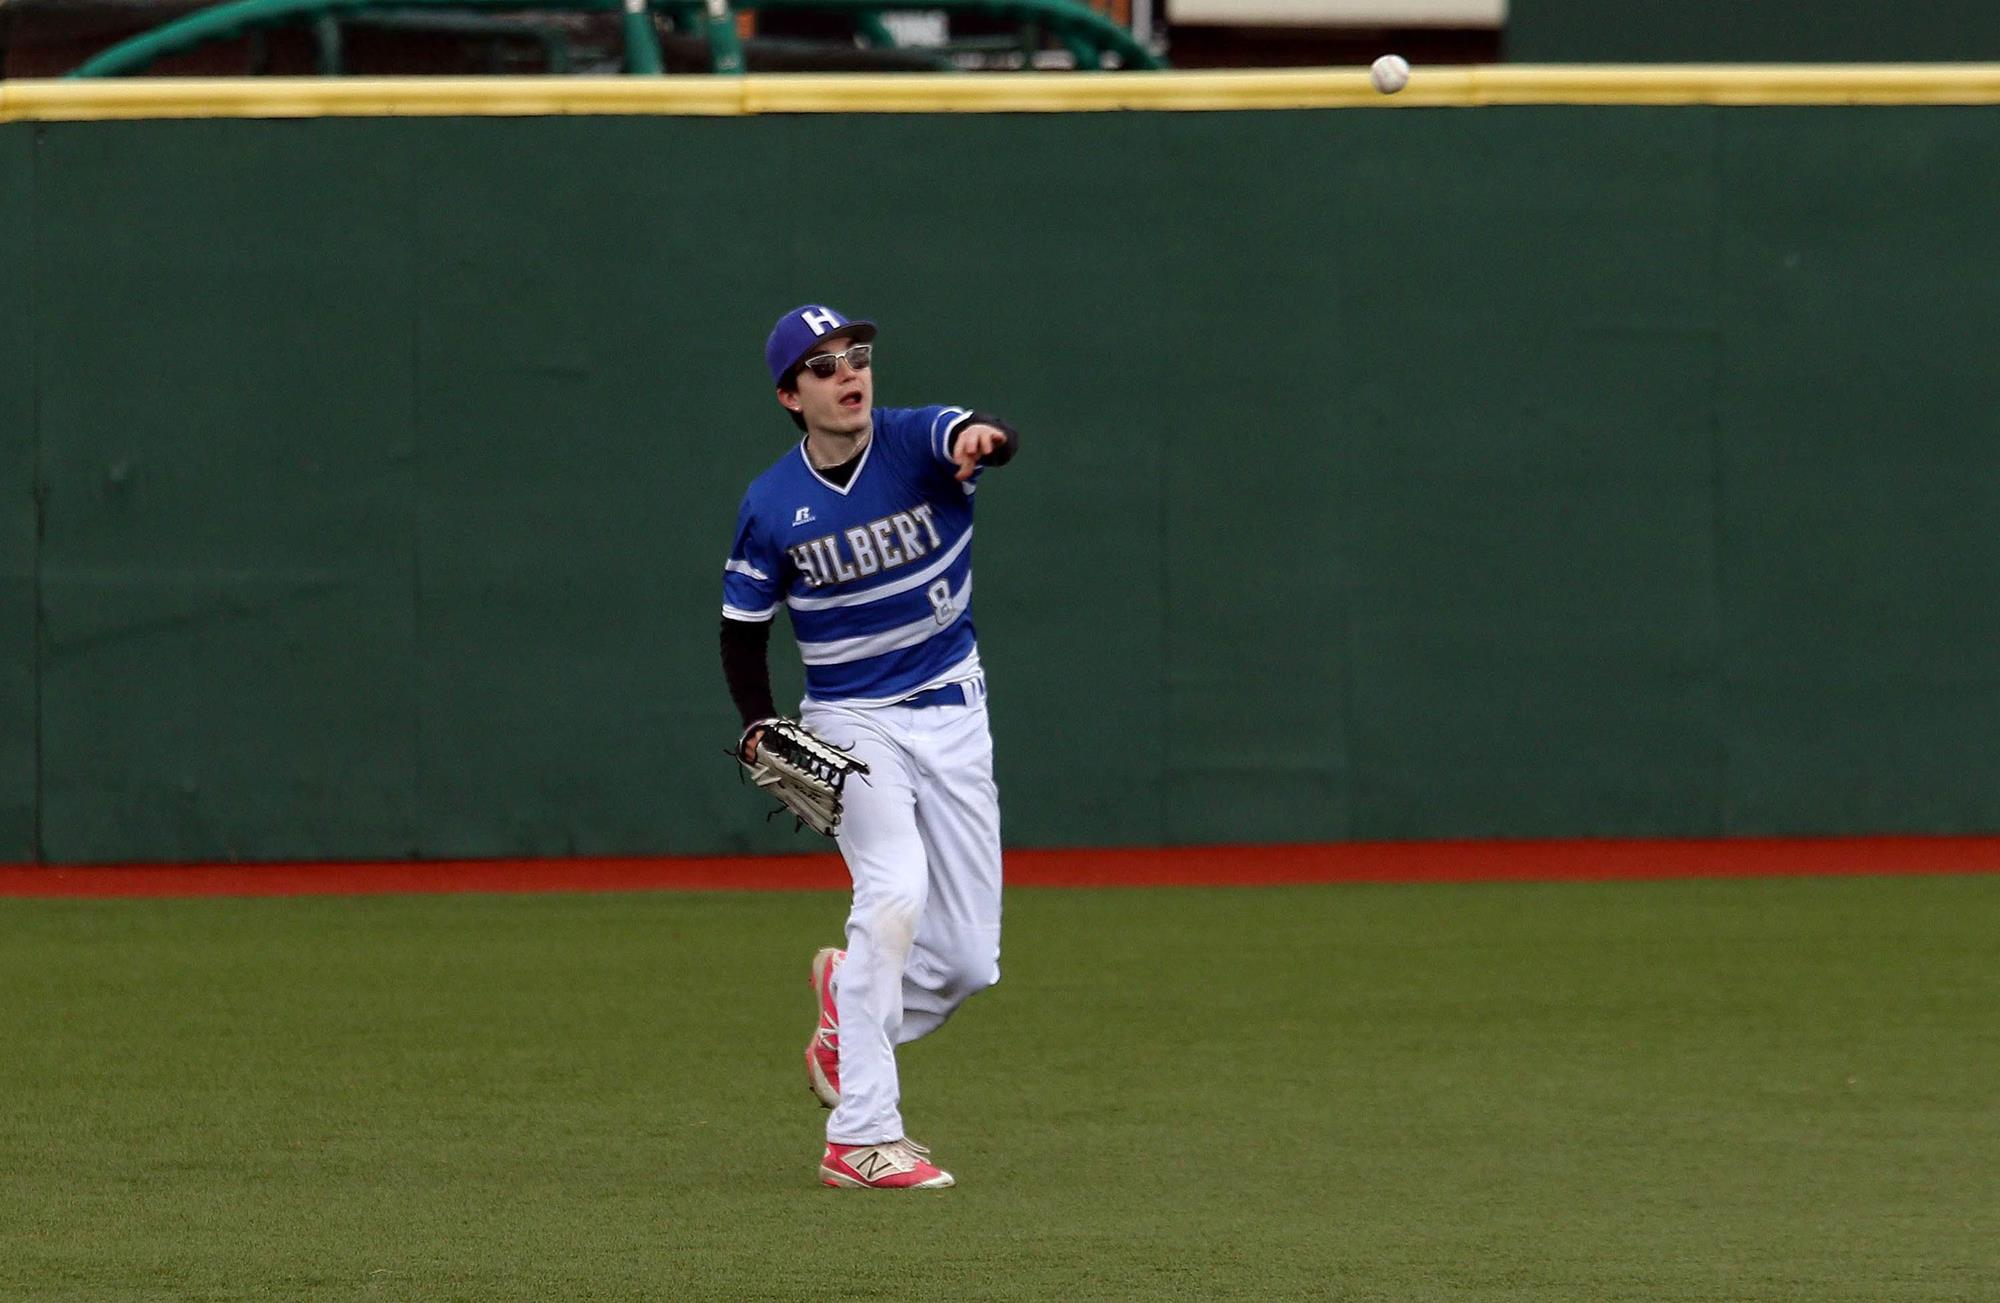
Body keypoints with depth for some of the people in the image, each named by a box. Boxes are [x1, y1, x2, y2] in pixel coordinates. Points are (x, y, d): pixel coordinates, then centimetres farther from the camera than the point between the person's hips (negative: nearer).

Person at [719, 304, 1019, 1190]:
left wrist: (981, 441, -56)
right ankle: (861, 1140, -25)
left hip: (953, 719, 2)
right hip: (852, 725, -2)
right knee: (894, 892, -28)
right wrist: (760, 730, -14)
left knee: (968, 964, 3)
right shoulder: (772, 507, -8)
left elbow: (987, 439, -32)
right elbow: (743, 631, 2)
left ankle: (850, 990, 38)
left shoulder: (917, 442, -9)